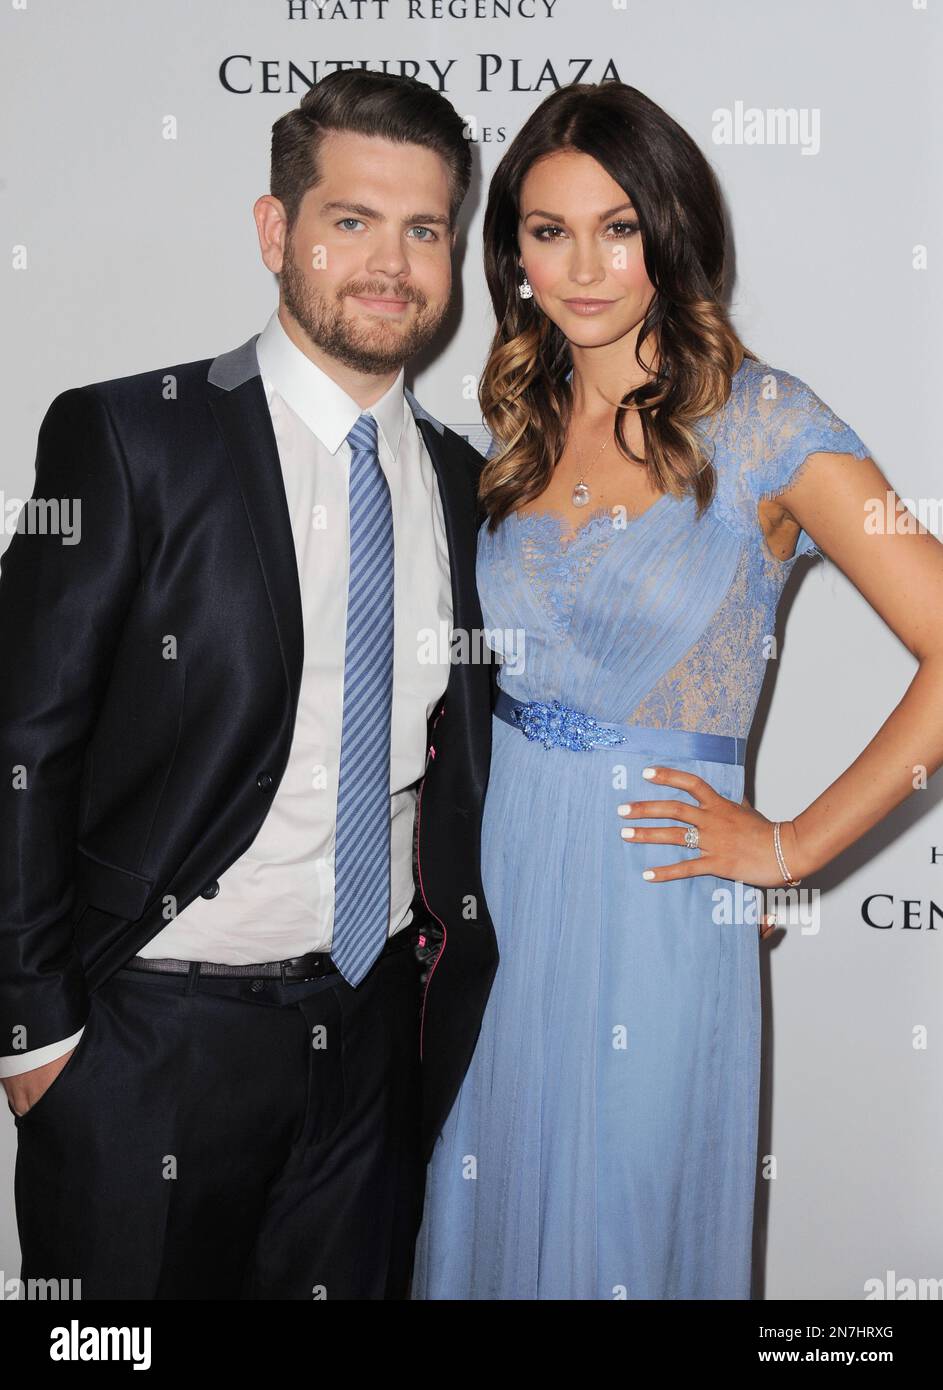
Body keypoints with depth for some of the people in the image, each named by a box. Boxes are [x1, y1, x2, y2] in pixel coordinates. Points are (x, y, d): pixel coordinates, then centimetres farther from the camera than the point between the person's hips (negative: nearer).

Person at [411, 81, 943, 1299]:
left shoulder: (761, 420, -11)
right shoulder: (513, 423, 6)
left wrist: (791, 846, -12)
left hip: (654, 887, -4)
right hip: (495, 870, 5)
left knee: (626, 1222, 12)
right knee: (489, 1199, 18)